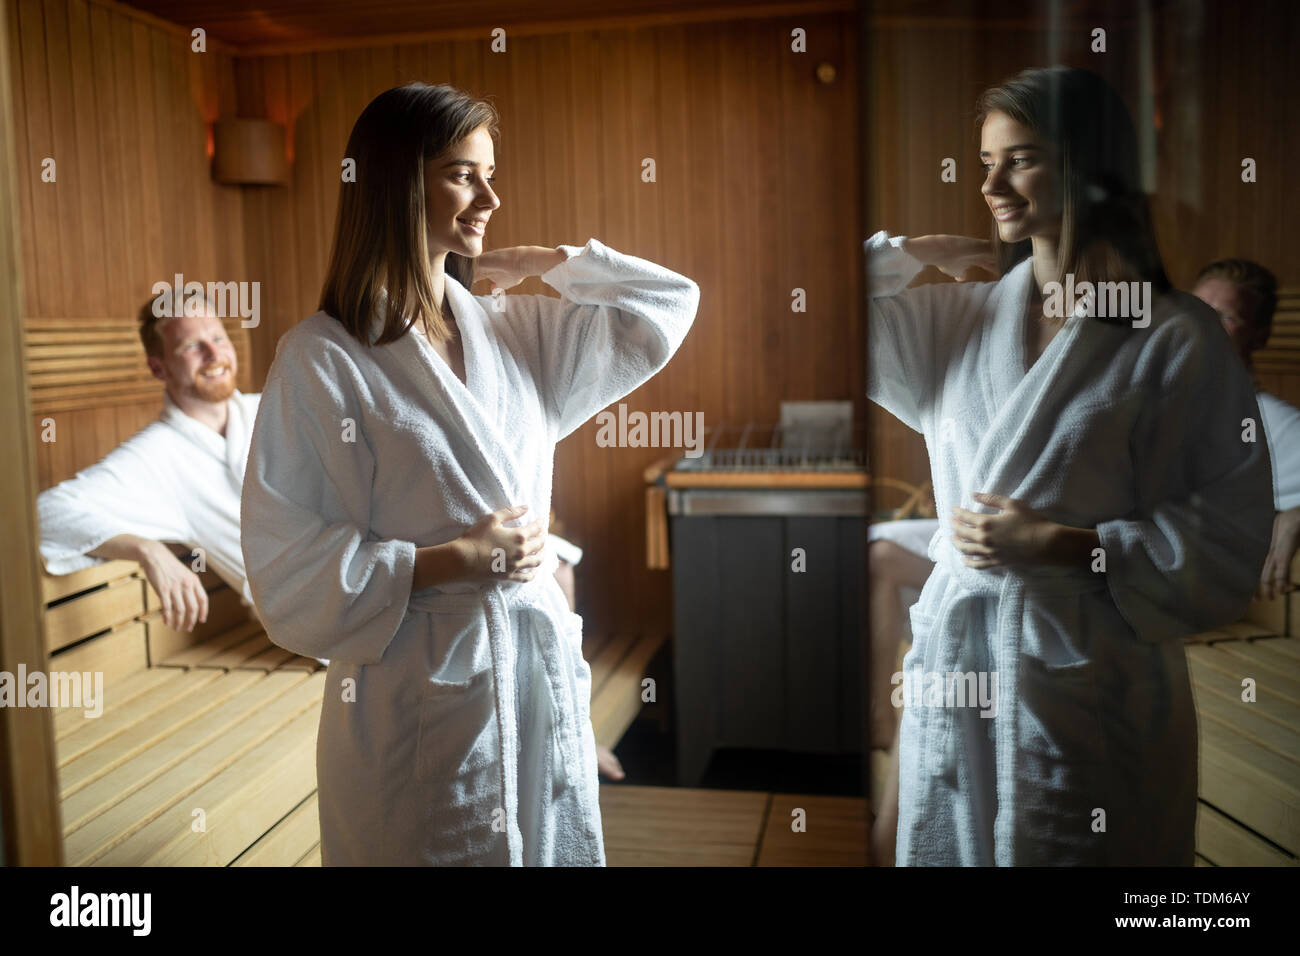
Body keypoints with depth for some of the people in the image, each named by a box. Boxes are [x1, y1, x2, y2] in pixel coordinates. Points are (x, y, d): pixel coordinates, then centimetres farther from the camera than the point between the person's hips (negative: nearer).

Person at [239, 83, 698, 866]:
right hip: (414, 695, -5)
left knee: (552, 846, 17)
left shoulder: (515, 329, 6)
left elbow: (669, 307, 11)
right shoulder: (321, 359, -10)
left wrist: (542, 261, 5)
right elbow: (288, 569, -11)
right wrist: (447, 563, -16)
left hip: (542, 675, 5)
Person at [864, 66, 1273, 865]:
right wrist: (918, 250, 1)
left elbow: (1228, 540, -8)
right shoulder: (956, 314, 6)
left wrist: (1064, 545, -16)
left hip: (1091, 679, -4)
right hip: (955, 658, 4)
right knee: (951, 848, 15)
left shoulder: (1180, 338, -6)